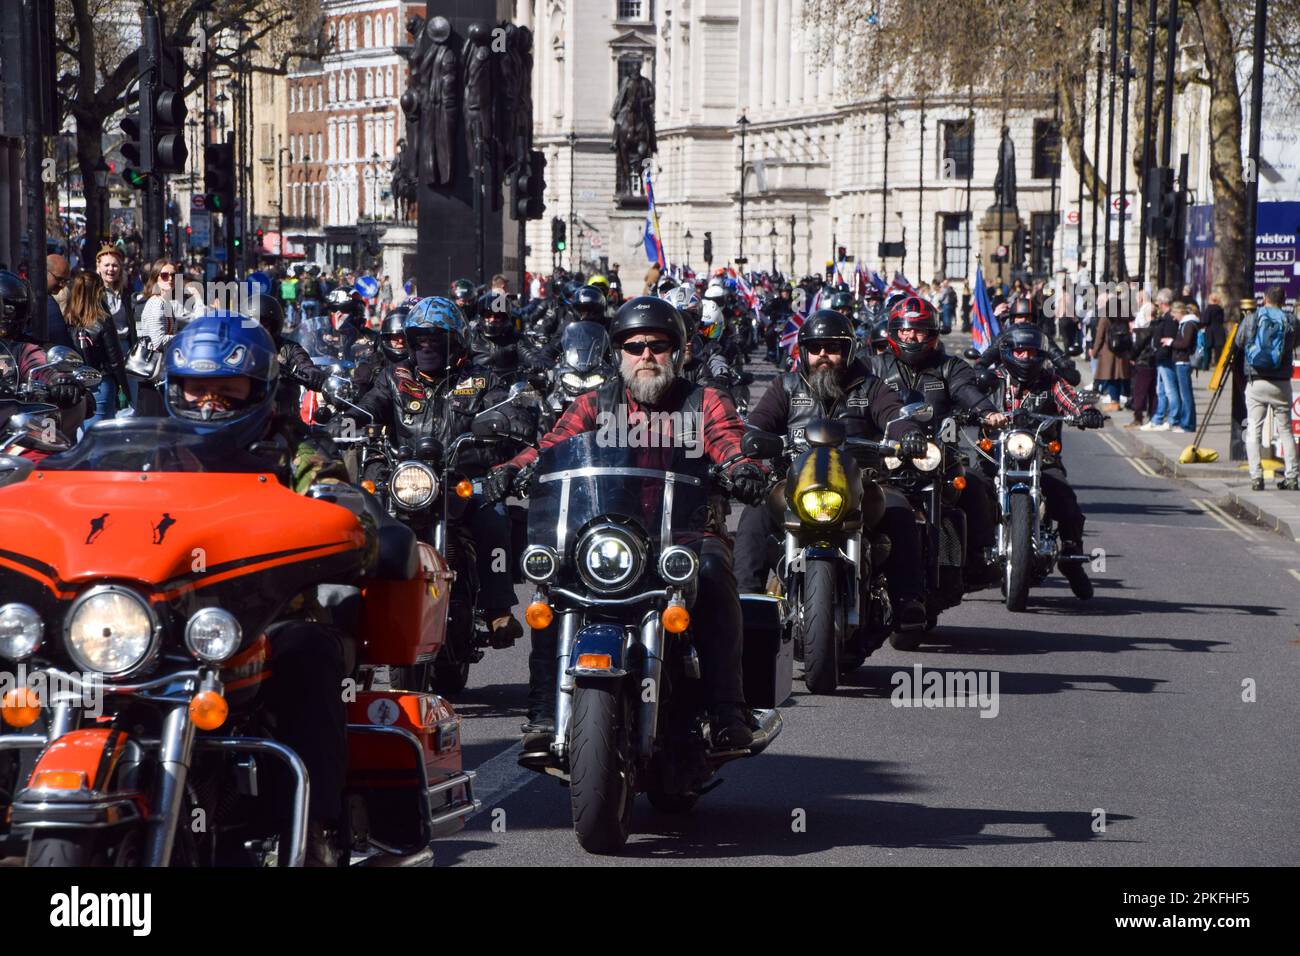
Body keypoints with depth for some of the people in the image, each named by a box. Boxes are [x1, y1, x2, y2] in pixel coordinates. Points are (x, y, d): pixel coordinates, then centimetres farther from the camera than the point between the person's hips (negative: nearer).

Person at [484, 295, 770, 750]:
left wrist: (746, 466, -32)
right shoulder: (595, 405, 16)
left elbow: (729, 442, -7)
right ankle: (543, 712, -26)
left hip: (688, 530, -1)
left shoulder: (705, 403, 13)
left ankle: (728, 711, -34)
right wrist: (512, 470, -22)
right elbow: (554, 444, 0)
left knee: (712, 572, -35)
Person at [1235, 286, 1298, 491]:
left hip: (1255, 383, 0)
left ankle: (1256, 476, -7)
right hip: (1281, 383, 1)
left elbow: (1238, 343, 12)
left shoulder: (1250, 320, -1)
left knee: (1253, 430, 3)